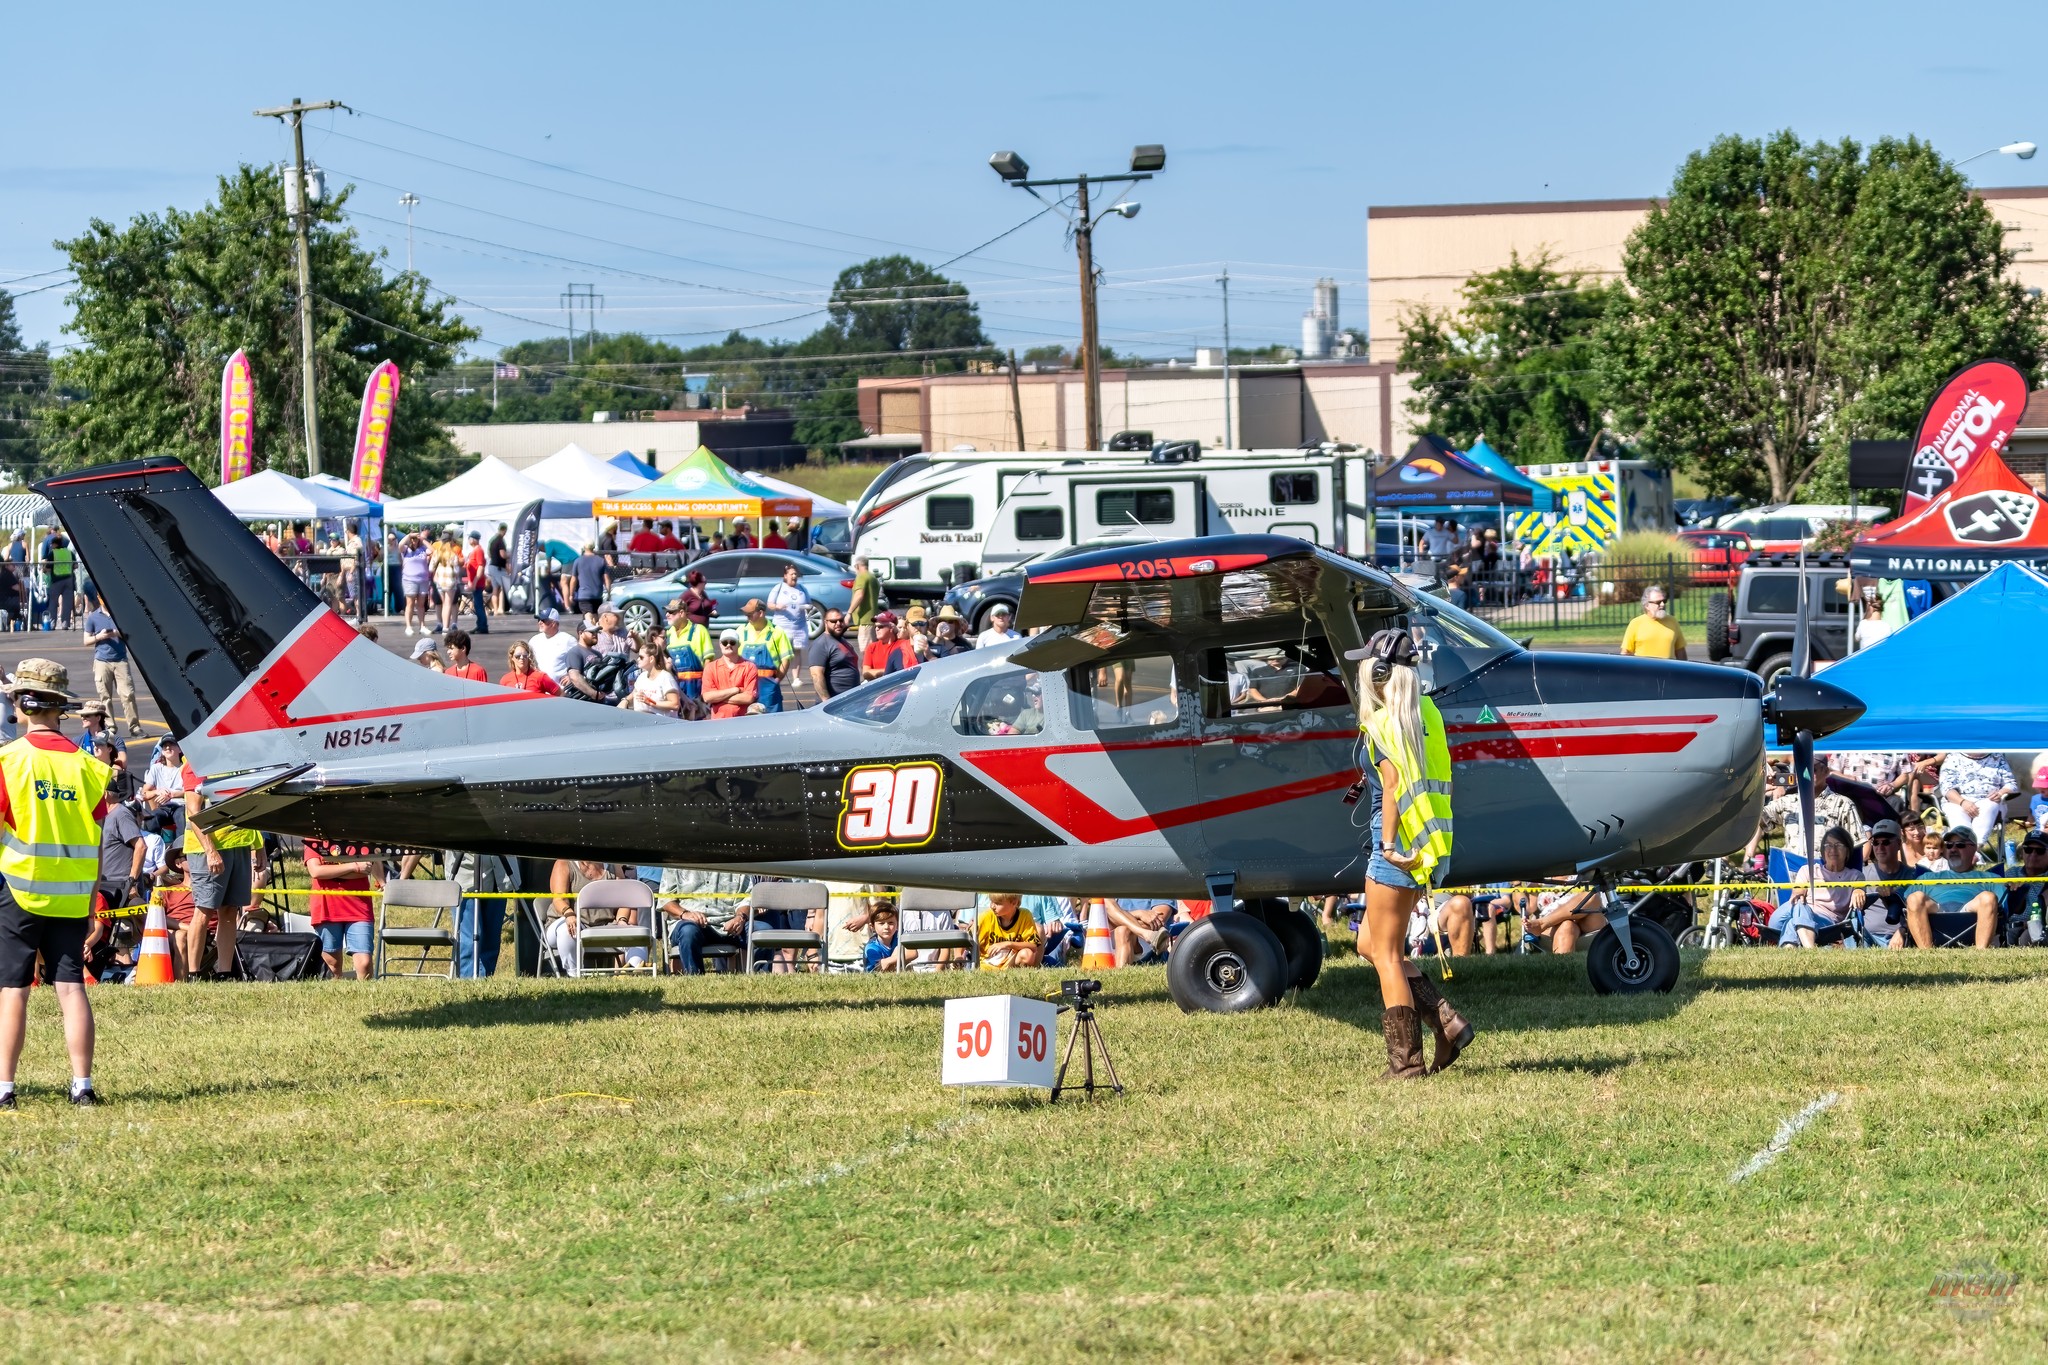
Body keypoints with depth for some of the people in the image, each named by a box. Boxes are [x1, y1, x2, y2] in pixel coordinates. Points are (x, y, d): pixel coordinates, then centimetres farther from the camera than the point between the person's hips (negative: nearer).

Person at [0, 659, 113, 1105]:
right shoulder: (87, 766, 3)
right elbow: (96, 843, 7)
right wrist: (91, 904, 14)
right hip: (72, 896, 3)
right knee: (71, 986, 3)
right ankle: (82, 1083, -1)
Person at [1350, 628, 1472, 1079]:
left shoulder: (1383, 723, -13)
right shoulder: (1426, 713, 12)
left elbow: (1392, 784, -20)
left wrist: (1389, 846, -22)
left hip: (1397, 847, -9)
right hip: (1428, 846, 9)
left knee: (1385, 953, 1)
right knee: (1373, 944, 18)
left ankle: (1406, 1061, 1)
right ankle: (1446, 1021, 9)